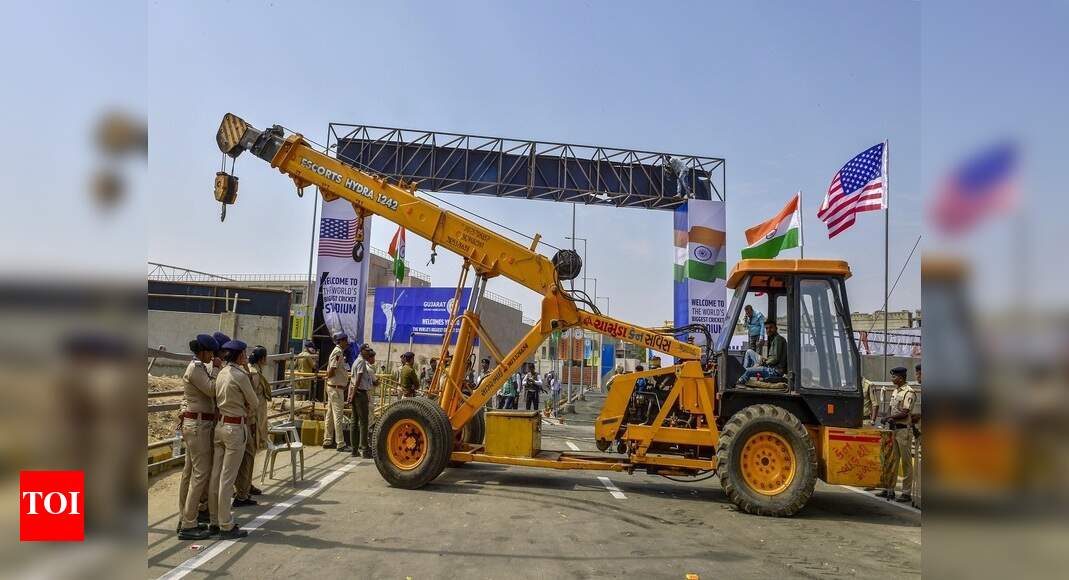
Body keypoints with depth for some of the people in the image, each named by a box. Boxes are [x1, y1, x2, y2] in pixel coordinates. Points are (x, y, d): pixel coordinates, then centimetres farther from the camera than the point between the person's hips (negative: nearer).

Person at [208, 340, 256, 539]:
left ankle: (215, 522, 21)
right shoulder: (240, 375, -14)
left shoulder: (221, 373, 8)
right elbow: (253, 403, -6)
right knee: (227, 478, -2)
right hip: (236, 427, -8)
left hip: (220, 424, 8)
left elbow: (218, 400, 12)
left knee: (216, 476, 11)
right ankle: (226, 527, 5)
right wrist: (247, 414, 14)